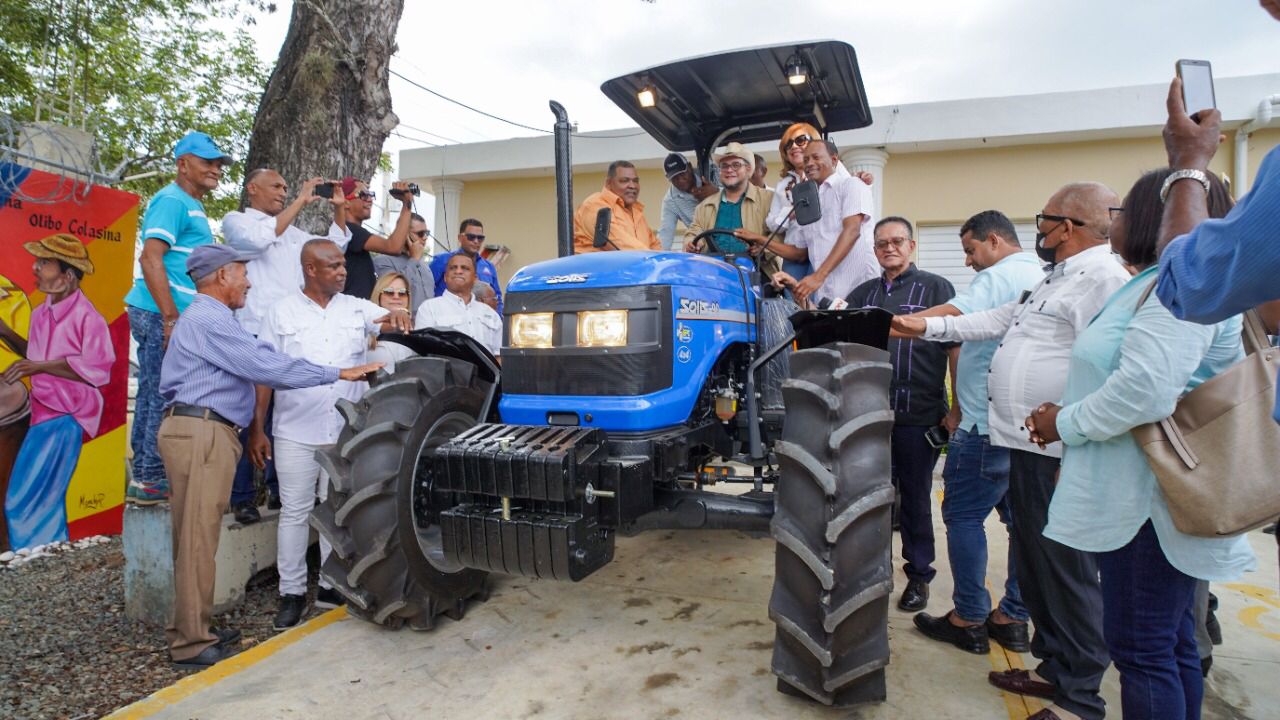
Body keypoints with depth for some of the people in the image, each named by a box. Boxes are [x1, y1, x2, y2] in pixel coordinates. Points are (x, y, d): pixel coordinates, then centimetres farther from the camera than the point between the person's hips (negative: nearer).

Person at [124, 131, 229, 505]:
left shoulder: (191, 206, 21)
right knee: (164, 398, -6)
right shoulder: (172, 201, -9)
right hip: (162, 315, -10)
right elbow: (150, 258, -20)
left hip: (169, 316, 10)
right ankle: (150, 480, 1)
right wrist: (171, 318, -23)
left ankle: (145, 477, 19)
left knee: (154, 396, 12)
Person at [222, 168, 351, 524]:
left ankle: (280, 487, 18)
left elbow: (333, 246, 30)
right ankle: (242, 496, 3)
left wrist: (339, 208, 18)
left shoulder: (291, 230, 24)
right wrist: (301, 201, -12)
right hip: (255, 331, -6)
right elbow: (261, 238, -15)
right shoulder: (236, 220, 7)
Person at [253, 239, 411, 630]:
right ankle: (292, 593, 19)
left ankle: (332, 586, 25)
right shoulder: (282, 312, 2)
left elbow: (391, 323, -4)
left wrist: (398, 315, -30)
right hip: (296, 432, -2)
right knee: (294, 512, 7)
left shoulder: (357, 308, 7)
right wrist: (257, 429, -3)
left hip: (347, 431, 2)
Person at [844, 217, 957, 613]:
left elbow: (956, 349, -2)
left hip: (919, 414, -3)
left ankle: (919, 575, 24)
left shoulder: (935, 287, 2)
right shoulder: (864, 292, 14)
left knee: (915, 496, 9)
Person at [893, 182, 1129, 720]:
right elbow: (995, 320, 26)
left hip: (1058, 454, -10)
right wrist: (926, 327, 22)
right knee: (1033, 565, 19)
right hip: (1026, 446, 10)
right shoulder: (1056, 280, 19)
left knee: (1066, 574, 1)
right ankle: (1055, 667, 34)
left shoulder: (1102, 279, -15)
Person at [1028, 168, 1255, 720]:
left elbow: (1145, 390, -29)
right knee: (1171, 646, 18)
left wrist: (1065, 425, -14)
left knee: (1142, 651, -3)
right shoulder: (1156, 286, 18)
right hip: (1142, 499, 11)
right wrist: (1068, 412, 12)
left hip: (1149, 505, -11)